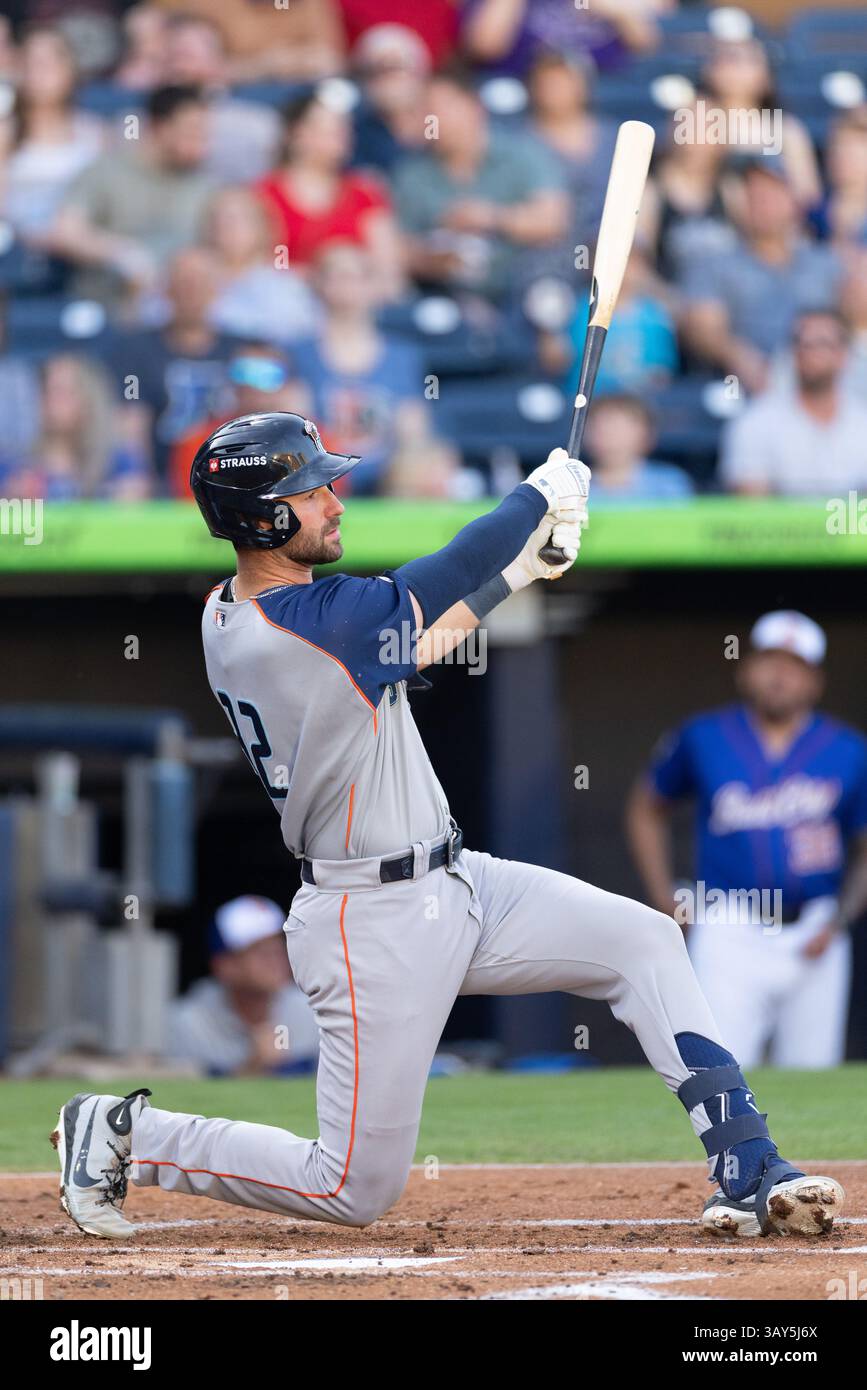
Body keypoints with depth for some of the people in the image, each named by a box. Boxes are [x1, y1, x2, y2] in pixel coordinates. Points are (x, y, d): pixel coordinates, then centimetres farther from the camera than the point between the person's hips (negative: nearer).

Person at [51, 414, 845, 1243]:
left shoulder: (228, 612, 3)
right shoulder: (313, 622, -25)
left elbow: (404, 643, 14)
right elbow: (436, 586, -13)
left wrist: (515, 574, 10)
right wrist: (543, 493, 3)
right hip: (376, 927, -10)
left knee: (644, 940, 5)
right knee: (358, 1191, -4)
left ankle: (748, 1175, 3)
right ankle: (126, 1134, 12)